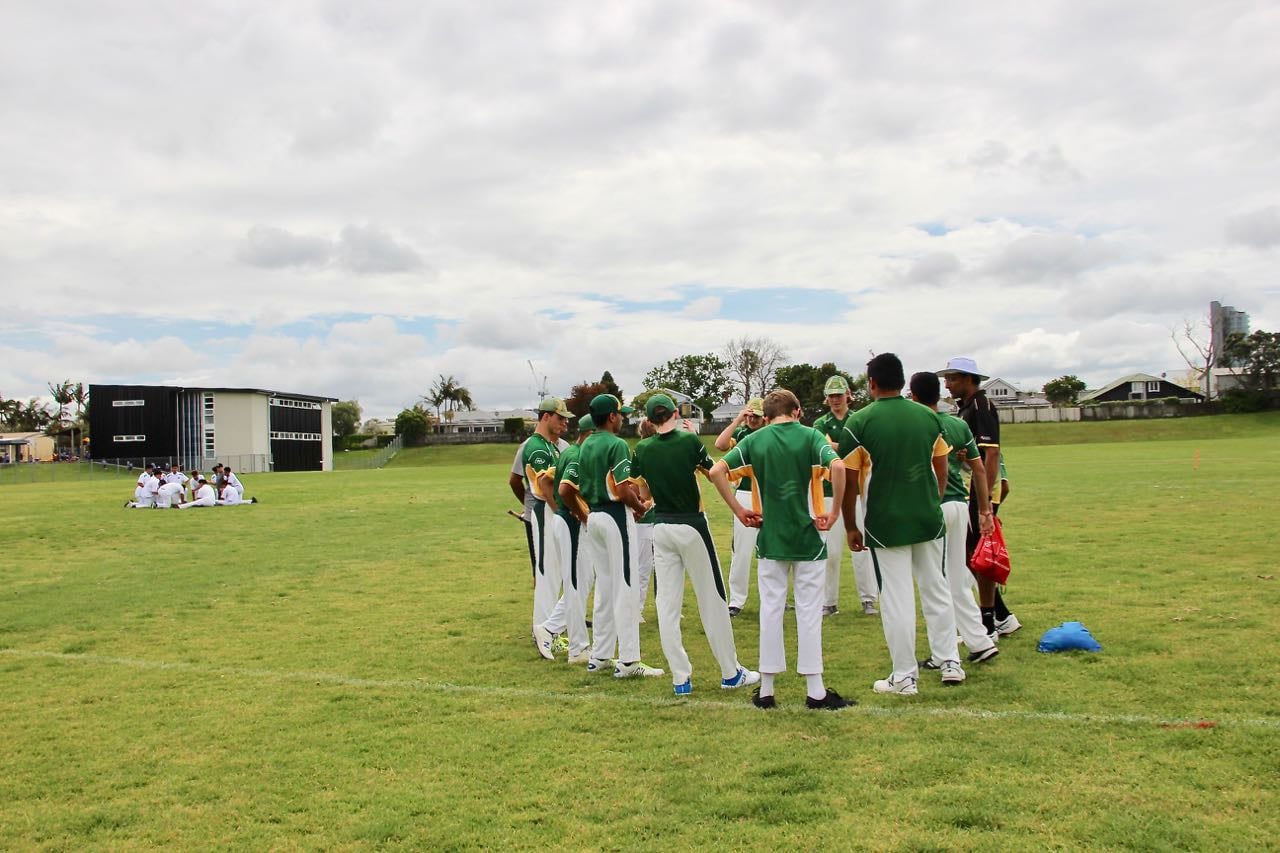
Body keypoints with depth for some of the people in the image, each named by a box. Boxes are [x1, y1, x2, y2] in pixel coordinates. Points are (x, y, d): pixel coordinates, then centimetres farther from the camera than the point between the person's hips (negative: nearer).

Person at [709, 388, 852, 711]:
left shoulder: (754, 440, 3)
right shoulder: (810, 436, -3)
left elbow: (716, 471, -6)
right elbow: (837, 466, -21)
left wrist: (739, 511, -1)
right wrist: (835, 512, -12)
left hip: (770, 537, 2)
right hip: (808, 537, -2)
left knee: (770, 609, 9)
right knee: (809, 611, 5)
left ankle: (766, 690, 14)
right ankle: (815, 691, 11)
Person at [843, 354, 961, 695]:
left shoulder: (860, 422, -10)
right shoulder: (929, 417, 3)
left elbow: (849, 481, -8)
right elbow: (942, 471, 10)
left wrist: (850, 526, 0)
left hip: (885, 523, -4)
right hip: (928, 519, 4)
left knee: (896, 599, 3)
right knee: (936, 589, 17)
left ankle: (904, 676, 10)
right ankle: (950, 663, 23)